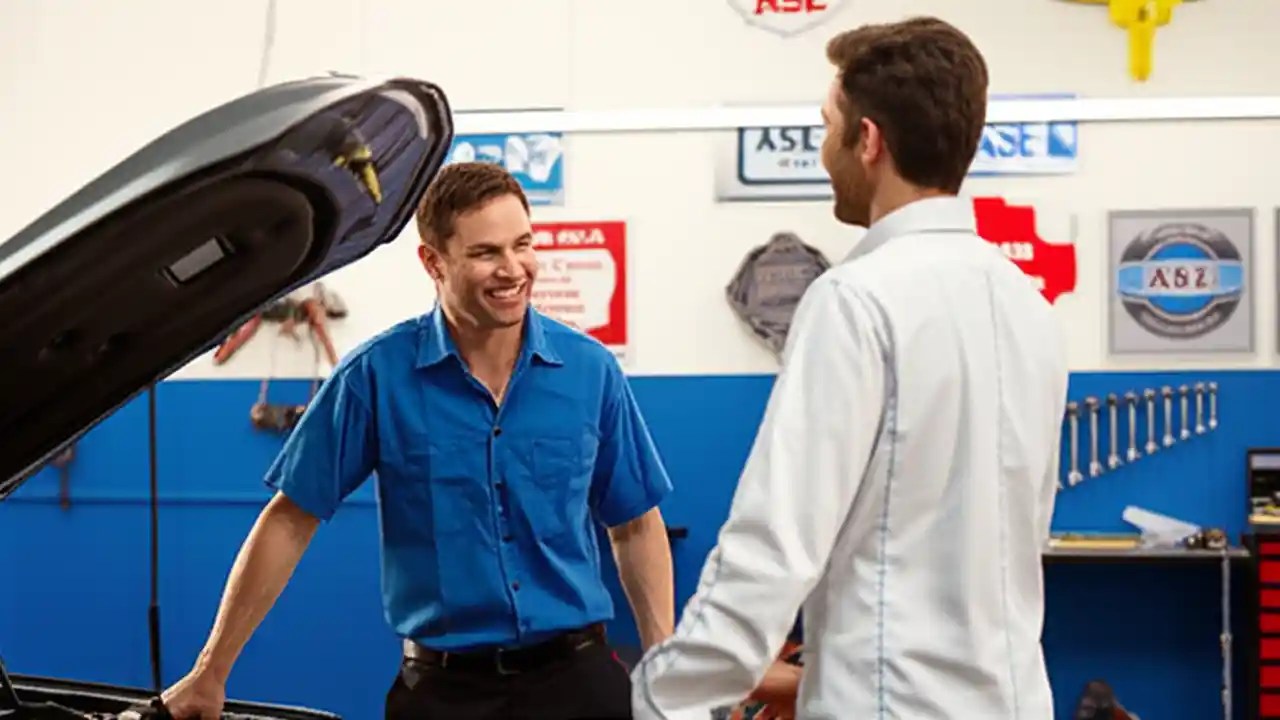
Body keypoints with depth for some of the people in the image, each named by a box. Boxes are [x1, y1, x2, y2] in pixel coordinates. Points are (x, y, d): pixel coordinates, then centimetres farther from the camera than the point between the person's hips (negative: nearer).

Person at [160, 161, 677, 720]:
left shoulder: (591, 369, 0)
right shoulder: (377, 376, -6)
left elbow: (637, 528, 8)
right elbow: (290, 521, -3)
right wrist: (210, 673, -3)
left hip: (577, 673, 2)